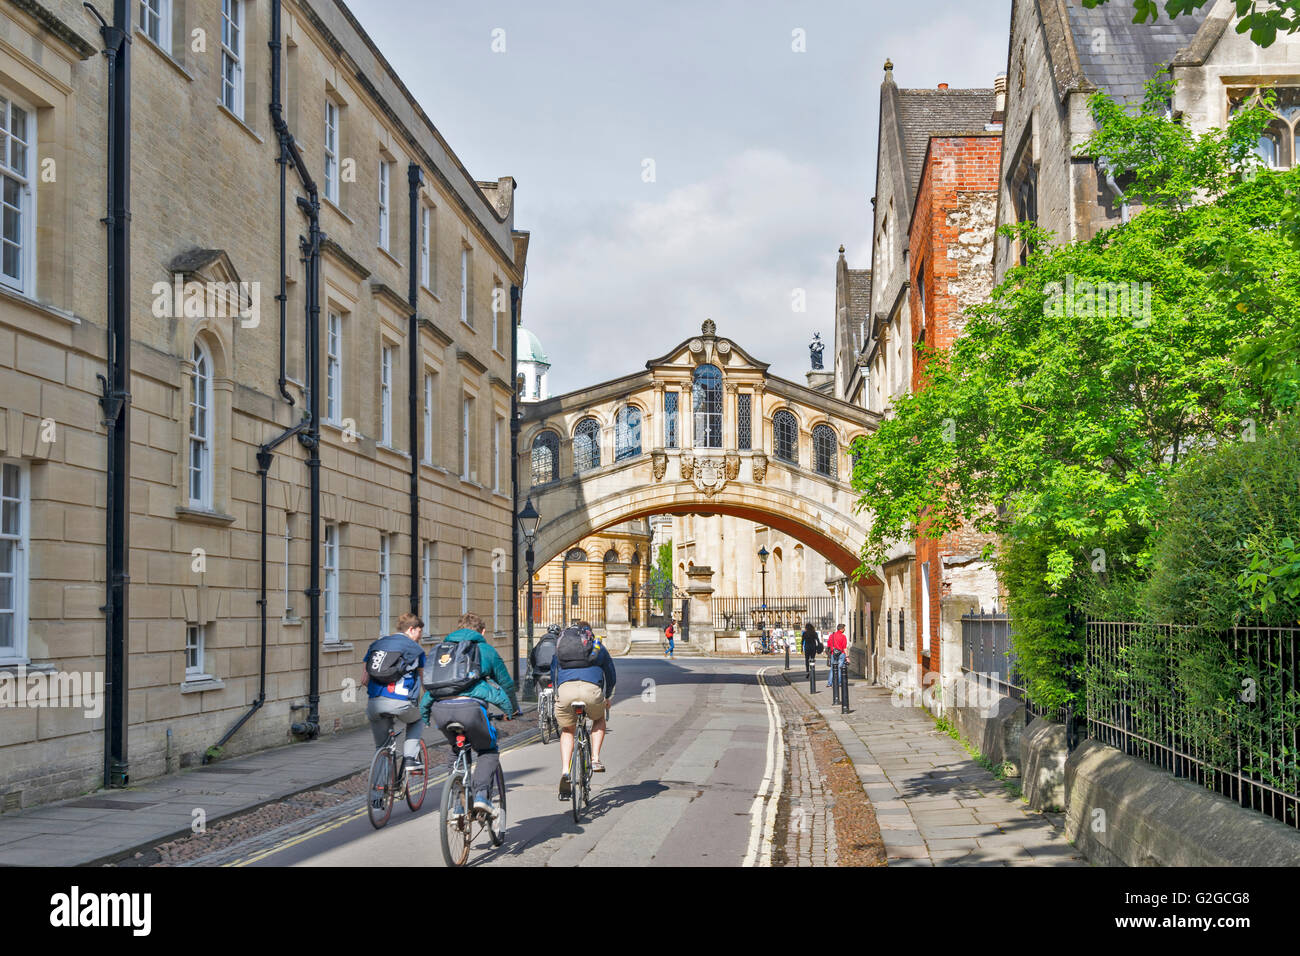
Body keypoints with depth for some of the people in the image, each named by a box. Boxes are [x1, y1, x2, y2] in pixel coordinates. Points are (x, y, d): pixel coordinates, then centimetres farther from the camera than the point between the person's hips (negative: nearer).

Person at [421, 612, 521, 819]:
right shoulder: (486, 650, 18)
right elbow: (506, 683, 26)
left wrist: (425, 712, 44)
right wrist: (513, 709, 43)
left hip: (440, 709, 4)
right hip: (470, 707, -4)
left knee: (456, 750, 29)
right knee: (487, 750, 18)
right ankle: (481, 794, -4)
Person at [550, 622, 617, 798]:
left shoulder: (558, 651, 33)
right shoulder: (598, 648, 31)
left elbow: (553, 678, 37)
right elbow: (611, 676, 37)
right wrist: (608, 698, 53)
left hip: (565, 689, 1)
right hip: (591, 689, -1)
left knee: (567, 730, 24)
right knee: (599, 720, 31)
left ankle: (565, 771, 6)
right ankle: (595, 759, 14)